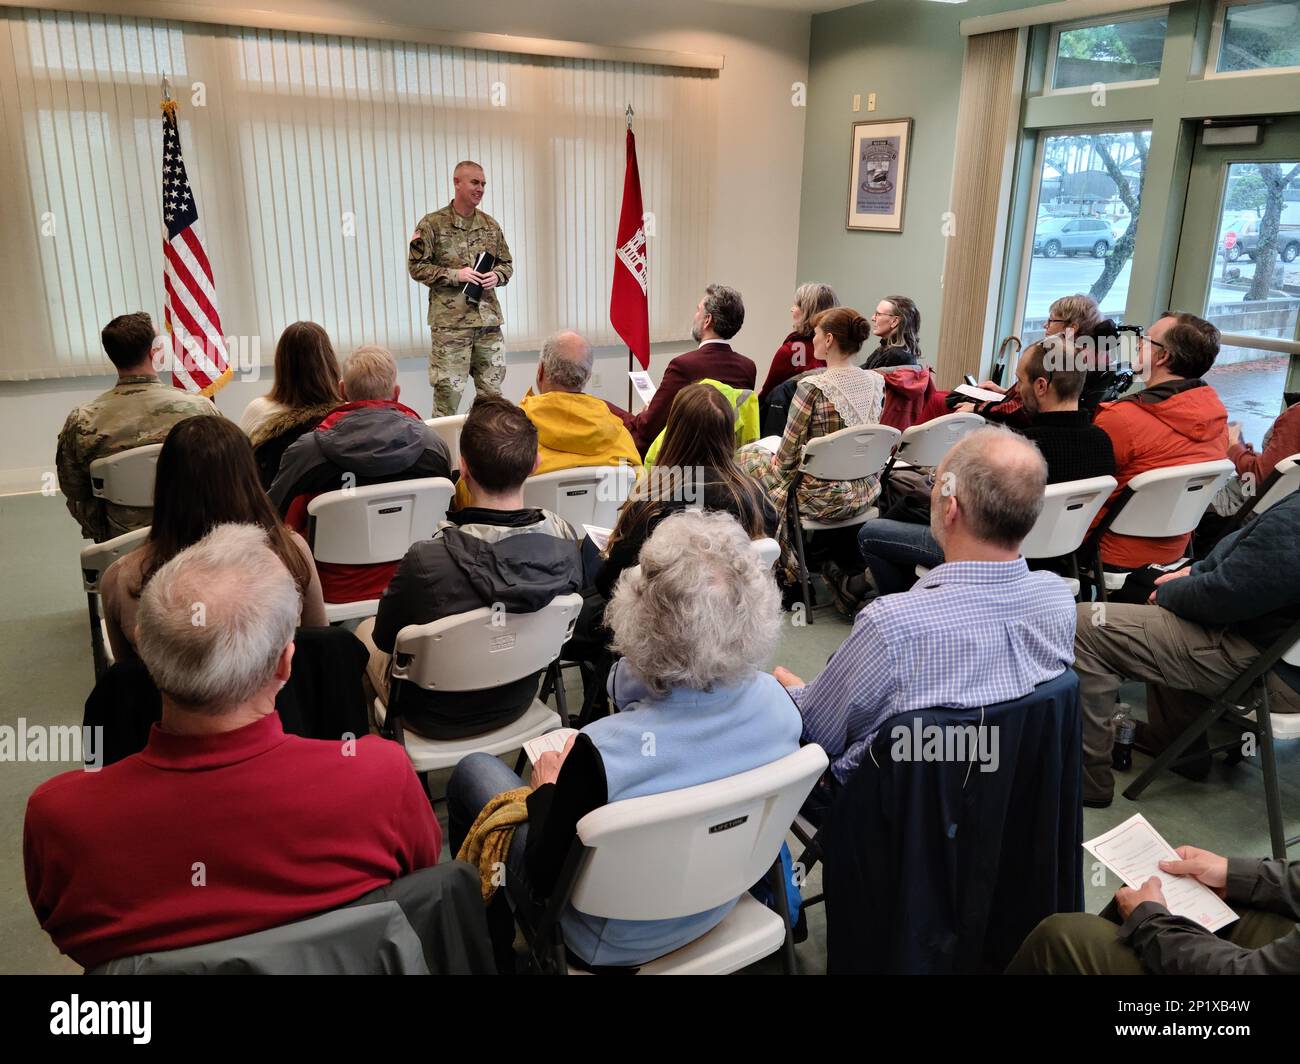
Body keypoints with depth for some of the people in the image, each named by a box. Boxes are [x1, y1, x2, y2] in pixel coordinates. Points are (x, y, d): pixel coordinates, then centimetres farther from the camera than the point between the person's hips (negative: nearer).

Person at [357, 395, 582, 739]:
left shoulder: (427, 560, -37)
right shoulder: (564, 538, -25)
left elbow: (385, 639, -17)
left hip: (438, 720, -4)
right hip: (517, 704, 4)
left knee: (365, 630, 27)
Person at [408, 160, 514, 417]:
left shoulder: (490, 225, 11)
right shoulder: (432, 224, -3)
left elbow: (507, 263, 18)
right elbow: (416, 267, -4)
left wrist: (497, 276, -5)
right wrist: (455, 274, -15)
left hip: (489, 319, 5)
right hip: (450, 321, -4)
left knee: (492, 391, 9)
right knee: (448, 391, -2)